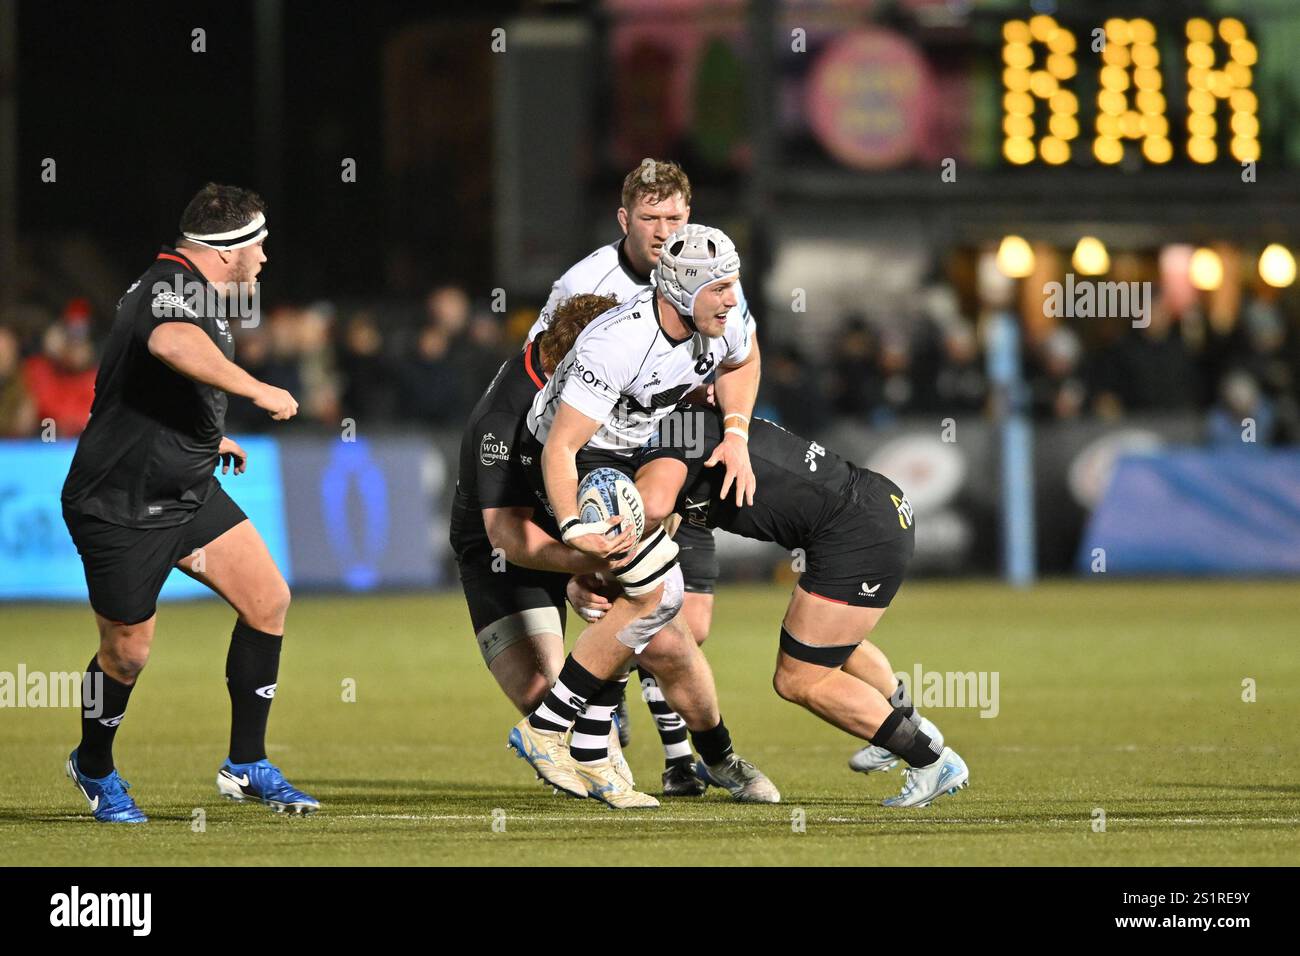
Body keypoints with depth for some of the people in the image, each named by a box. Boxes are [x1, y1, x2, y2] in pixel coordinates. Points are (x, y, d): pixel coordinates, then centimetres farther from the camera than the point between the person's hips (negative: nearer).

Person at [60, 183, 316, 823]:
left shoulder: (186, 288, 12)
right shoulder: (173, 290, -22)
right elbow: (171, 342, -49)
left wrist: (203, 440, 41)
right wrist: (258, 391, -45)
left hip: (186, 493, 10)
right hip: (120, 506, -10)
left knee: (268, 600, -2)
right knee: (127, 654, 3)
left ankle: (247, 767, 6)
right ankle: (94, 769, 31)